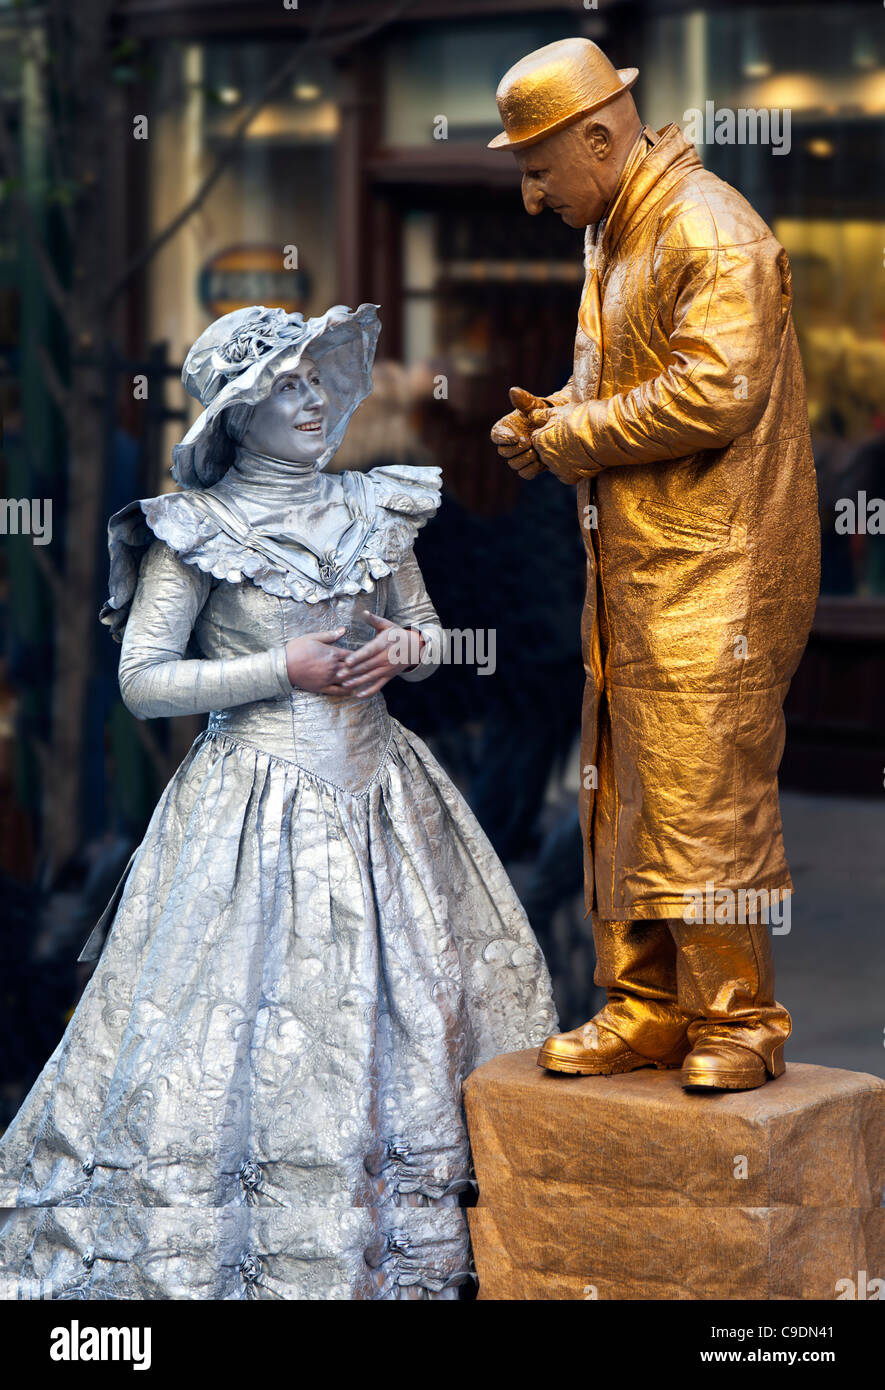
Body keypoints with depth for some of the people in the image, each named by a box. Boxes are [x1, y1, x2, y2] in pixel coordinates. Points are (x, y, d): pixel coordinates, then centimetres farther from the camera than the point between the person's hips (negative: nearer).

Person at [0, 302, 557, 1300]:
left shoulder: (371, 511, 9)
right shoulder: (195, 532, -5)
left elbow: (429, 632, 20)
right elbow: (143, 681, -9)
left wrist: (401, 649, -4)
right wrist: (281, 670, -14)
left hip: (379, 795, 5)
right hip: (255, 801, -5)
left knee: (404, 1010, 5)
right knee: (249, 1031, -6)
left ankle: (412, 1245, 15)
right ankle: (223, 1253, 5)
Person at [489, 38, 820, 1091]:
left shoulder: (710, 233, -14)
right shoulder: (612, 236, 17)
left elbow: (714, 392, -24)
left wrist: (578, 439, -14)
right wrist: (550, 418, 8)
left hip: (710, 576, -10)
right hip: (629, 568, 10)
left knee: (708, 799, -6)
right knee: (622, 797, 11)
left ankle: (736, 1022, 4)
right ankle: (645, 1011, 20)